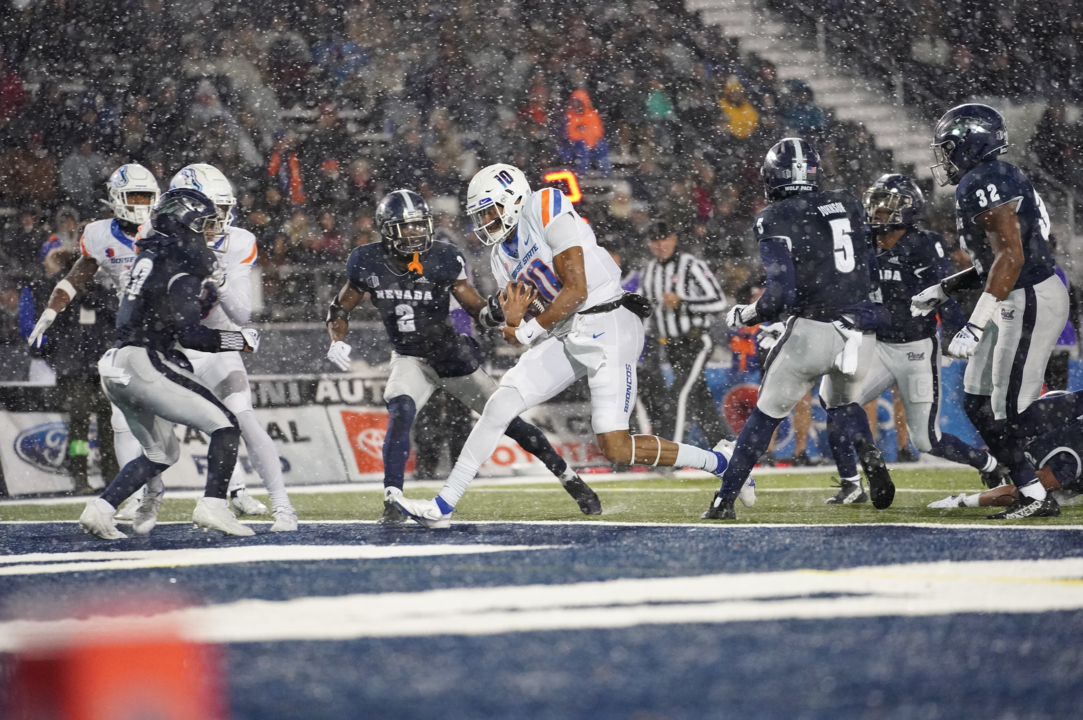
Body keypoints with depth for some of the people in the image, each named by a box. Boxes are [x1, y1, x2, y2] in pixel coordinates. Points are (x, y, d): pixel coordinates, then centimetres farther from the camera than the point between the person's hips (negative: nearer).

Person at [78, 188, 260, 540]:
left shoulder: (151, 256, 15)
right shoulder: (181, 270, -12)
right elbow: (190, 335, -16)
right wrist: (241, 341, -5)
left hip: (117, 366, 9)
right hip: (145, 364, -9)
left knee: (161, 452, 22)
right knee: (225, 427, -6)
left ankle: (101, 509, 13)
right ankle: (213, 505, -17)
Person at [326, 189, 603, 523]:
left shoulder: (443, 260, -17)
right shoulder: (369, 264, -12)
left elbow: (479, 312, -12)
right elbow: (339, 308, 2)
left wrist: (497, 309, -35)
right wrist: (337, 341, -17)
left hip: (453, 356, -1)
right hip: (410, 359, 1)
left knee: (509, 422, 3)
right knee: (400, 415, -29)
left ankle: (570, 479, 22)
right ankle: (393, 502, -27)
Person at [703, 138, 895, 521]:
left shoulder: (776, 220, -7)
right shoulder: (848, 206, 10)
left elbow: (781, 292, -14)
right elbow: (870, 271, 16)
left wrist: (747, 315, 3)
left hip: (812, 329, -5)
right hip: (861, 336, 5)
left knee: (767, 414, 11)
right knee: (840, 403, 29)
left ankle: (725, 500, 12)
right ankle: (869, 456, 0)